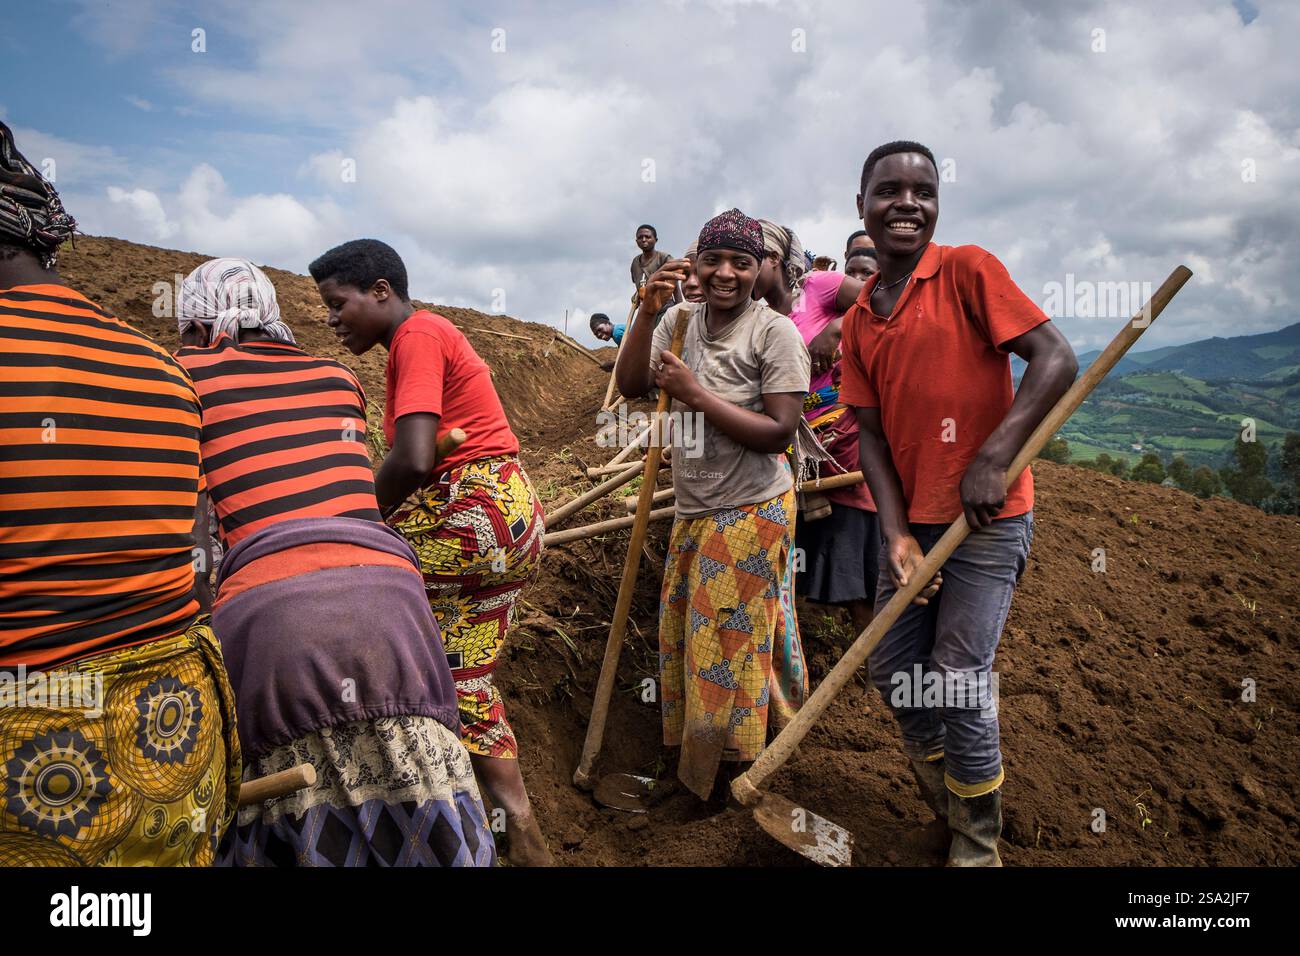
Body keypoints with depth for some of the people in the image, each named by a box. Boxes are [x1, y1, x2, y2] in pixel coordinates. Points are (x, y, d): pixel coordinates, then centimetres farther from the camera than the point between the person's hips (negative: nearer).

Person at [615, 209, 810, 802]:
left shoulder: (775, 332, -12)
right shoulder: (681, 320, 5)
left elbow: (779, 433, -18)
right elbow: (630, 386, -6)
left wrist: (697, 395, -21)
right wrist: (647, 313, -17)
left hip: (751, 512, -6)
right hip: (693, 509, 6)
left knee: (727, 645, 5)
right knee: (680, 635, 15)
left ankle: (729, 780, 27)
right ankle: (689, 757, 37)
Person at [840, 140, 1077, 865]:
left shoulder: (968, 270, -7)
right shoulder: (860, 316, 8)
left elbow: (1057, 359, -14)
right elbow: (872, 434, 5)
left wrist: (993, 459, -23)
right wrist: (897, 535, -5)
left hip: (988, 517, -6)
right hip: (913, 519, 6)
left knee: (958, 682, -4)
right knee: (893, 668, 12)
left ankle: (979, 845, 22)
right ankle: (947, 799, 40)